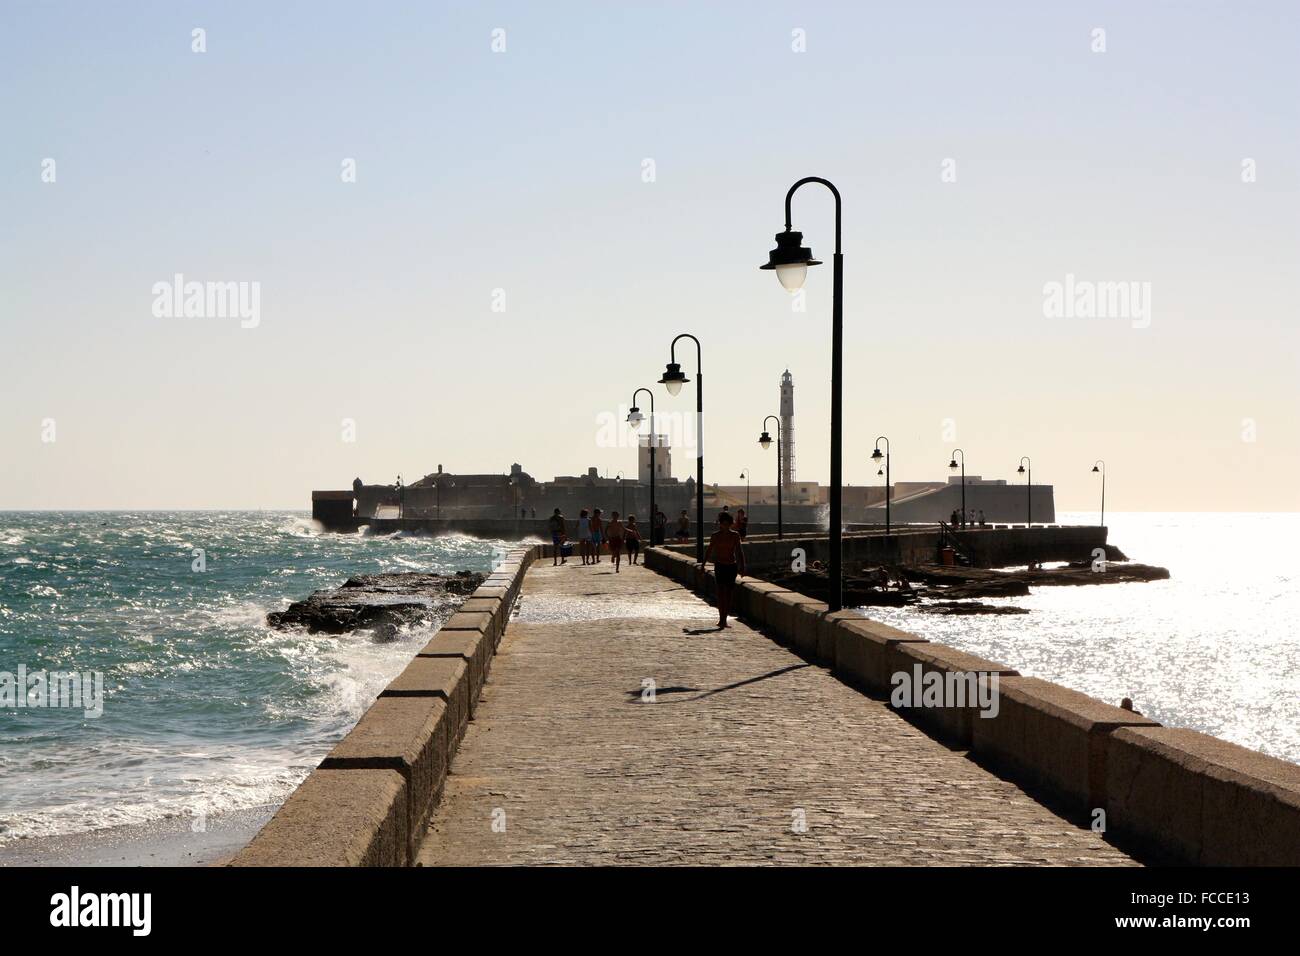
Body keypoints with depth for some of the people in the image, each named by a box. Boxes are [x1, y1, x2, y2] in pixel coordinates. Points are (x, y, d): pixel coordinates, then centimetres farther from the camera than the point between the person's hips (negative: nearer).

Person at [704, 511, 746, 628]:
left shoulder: (735, 536, 2)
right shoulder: (716, 536, 0)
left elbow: (739, 551, 1)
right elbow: (709, 551, 5)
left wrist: (742, 566, -8)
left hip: (732, 566, 2)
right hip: (720, 566, -2)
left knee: (729, 593, 4)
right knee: (721, 591, -12)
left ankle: (723, 619, 14)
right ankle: (722, 619, -13)